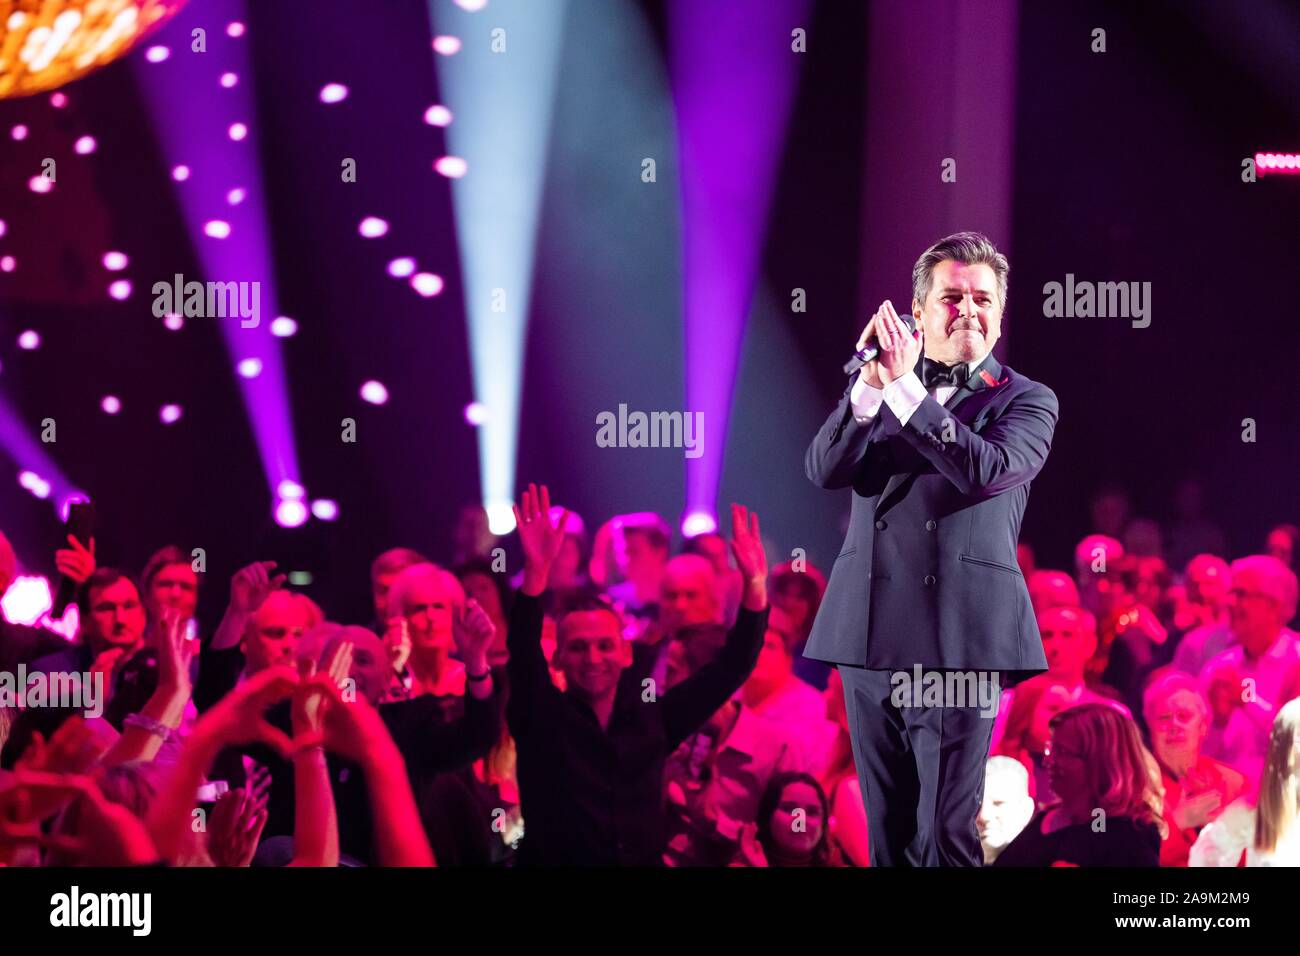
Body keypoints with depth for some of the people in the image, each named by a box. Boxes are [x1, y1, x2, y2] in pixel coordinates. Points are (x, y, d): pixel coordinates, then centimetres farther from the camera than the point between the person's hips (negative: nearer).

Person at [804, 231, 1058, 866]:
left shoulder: (1026, 400, 5)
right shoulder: (875, 390, 13)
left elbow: (988, 469, -15)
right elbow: (822, 471, -2)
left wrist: (904, 385, -15)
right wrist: (872, 383, -14)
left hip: (960, 642, -4)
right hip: (870, 630, 4)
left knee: (947, 832, -7)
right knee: (886, 830, 11)